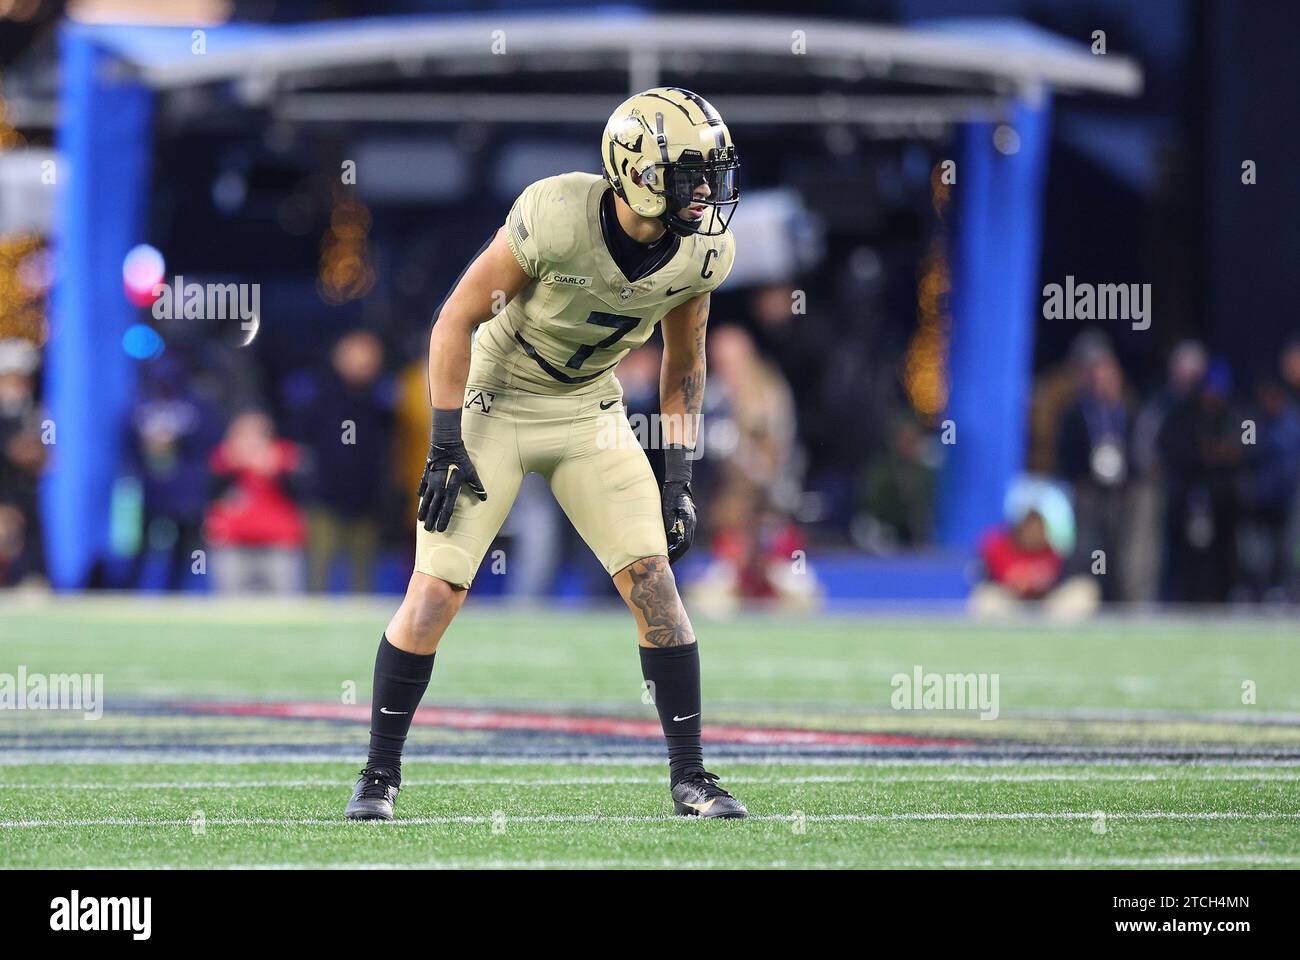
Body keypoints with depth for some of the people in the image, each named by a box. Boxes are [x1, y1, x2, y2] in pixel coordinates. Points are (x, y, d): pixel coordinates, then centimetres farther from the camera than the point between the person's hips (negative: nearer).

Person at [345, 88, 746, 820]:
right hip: (494, 402, -4)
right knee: (435, 593, -9)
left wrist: (680, 479, 0)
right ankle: (381, 773, 6)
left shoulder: (701, 252, -13)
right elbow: (457, 319, -18)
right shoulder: (557, 218, -29)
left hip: (590, 410, 4)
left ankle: (690, 776, 2)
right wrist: (447, 449, -20)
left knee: (654, 581, -8)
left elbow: (684, 364, 5)